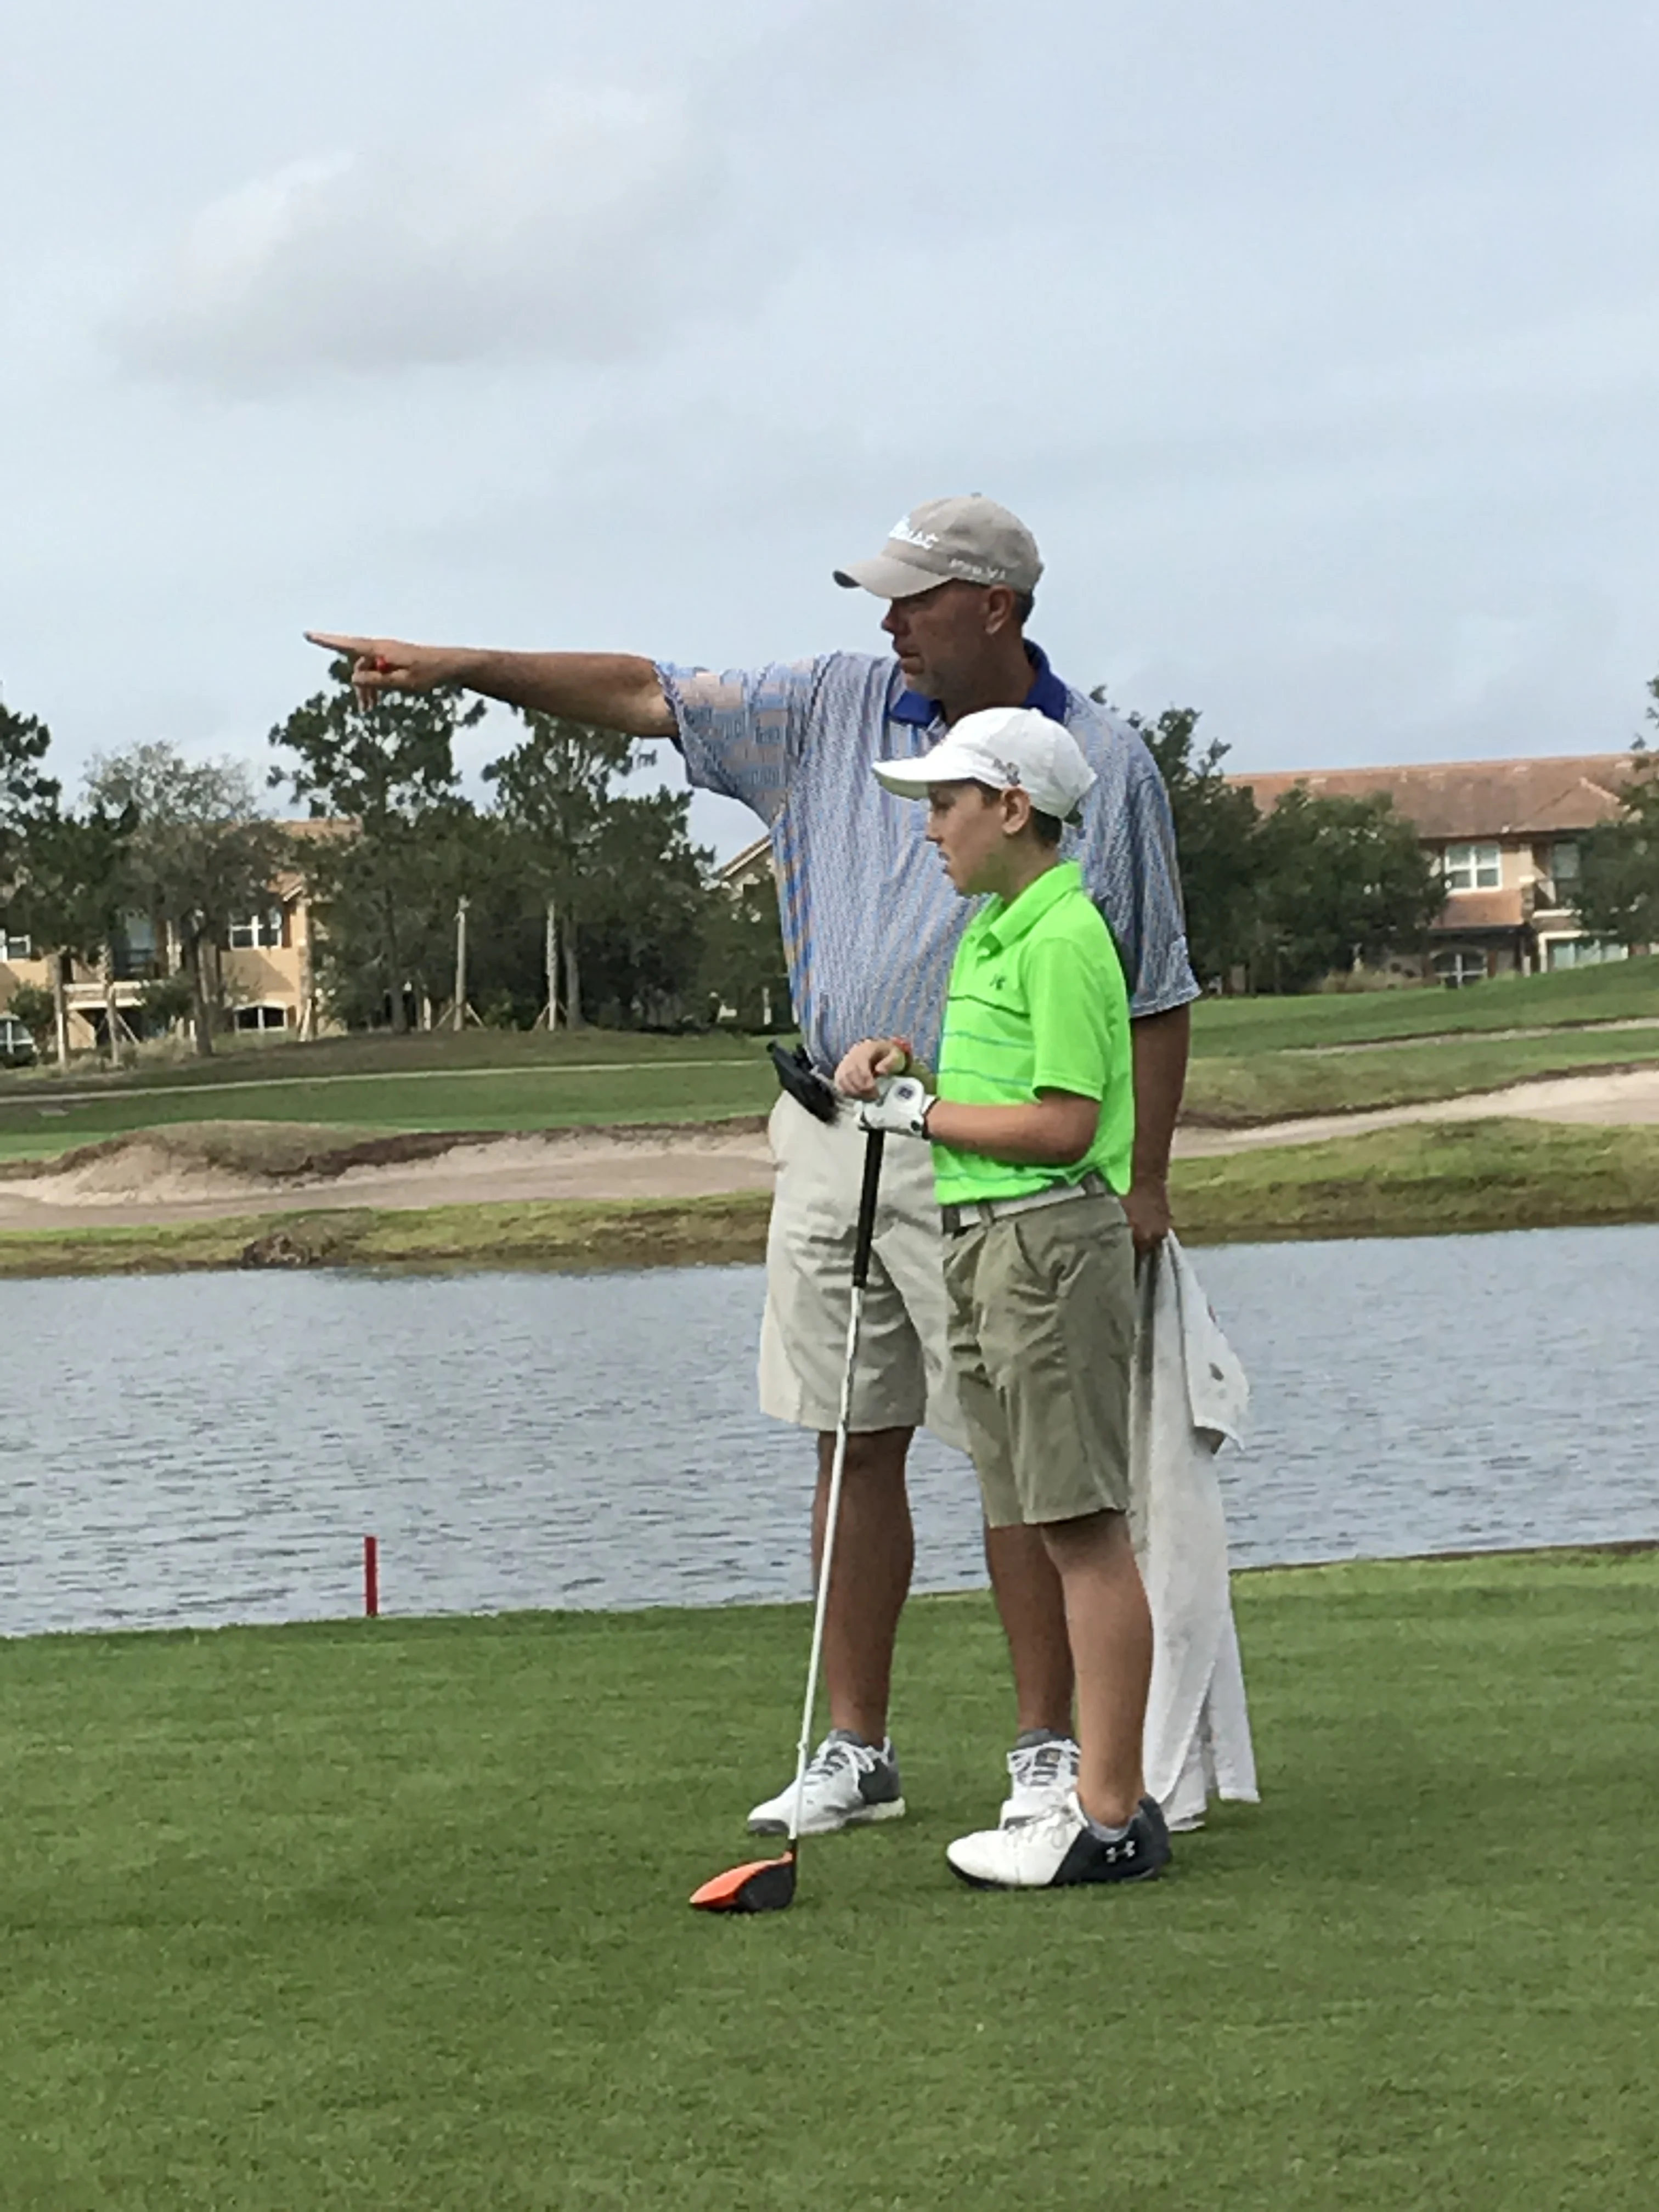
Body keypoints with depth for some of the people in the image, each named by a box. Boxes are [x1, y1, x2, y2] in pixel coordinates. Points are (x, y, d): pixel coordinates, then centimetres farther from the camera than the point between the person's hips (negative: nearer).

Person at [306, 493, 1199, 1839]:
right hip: (831, 1136, 5)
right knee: (854, 1450, 8)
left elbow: (1157, 995, -1)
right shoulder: (836, 708, 6)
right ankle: (857, 1752, 17)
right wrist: (463, 667, 0)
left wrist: (1147, 1182, -4)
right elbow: (649, 694, 8)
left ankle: (1049, 1751, 10)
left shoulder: (1103, 767, -5)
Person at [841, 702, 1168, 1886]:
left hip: (1051, 1242, -10)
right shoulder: (989, 930, 19)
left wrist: (917, 1112, -10)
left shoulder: (1065, 937, -13)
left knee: (1088, 1529, -9)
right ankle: (1108, 1791, 13)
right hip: (988, 1245, 10)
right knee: (1058, 1529, 9)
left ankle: (1110, 1815, -7)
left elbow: (1062, 1123, -18)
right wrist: (902, 1058, 6)